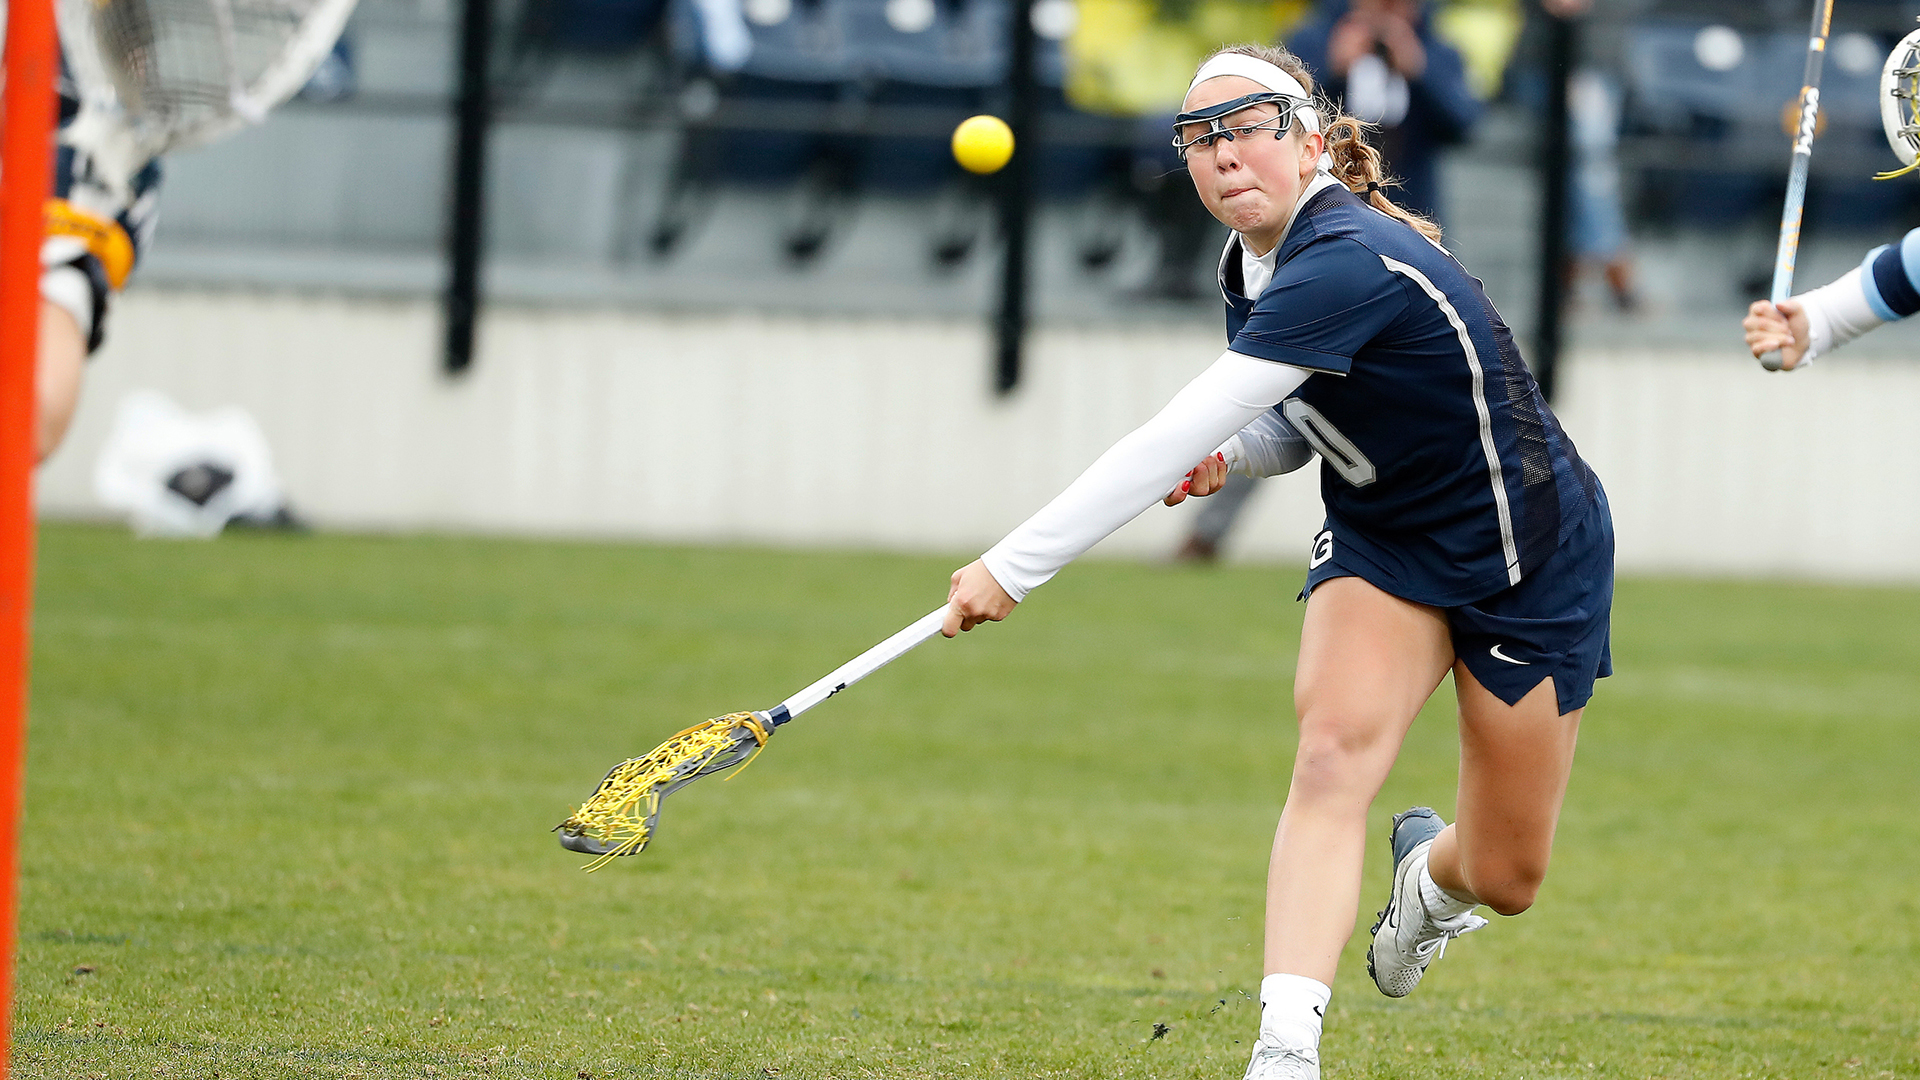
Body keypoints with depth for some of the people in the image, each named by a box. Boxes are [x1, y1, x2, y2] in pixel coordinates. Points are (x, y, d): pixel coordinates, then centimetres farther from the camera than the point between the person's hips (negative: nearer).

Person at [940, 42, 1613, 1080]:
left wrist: (1016, 564, -37)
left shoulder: (1347, 264, -34)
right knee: (1335, 750, -24)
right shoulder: (1251, 264, -5)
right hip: (1381, 544, 6)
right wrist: (1234, 455, -10)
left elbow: (1178, 437, -38)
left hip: (1532, 560, -6)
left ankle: (1430, 873, 42)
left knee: (1504, 878, 4)